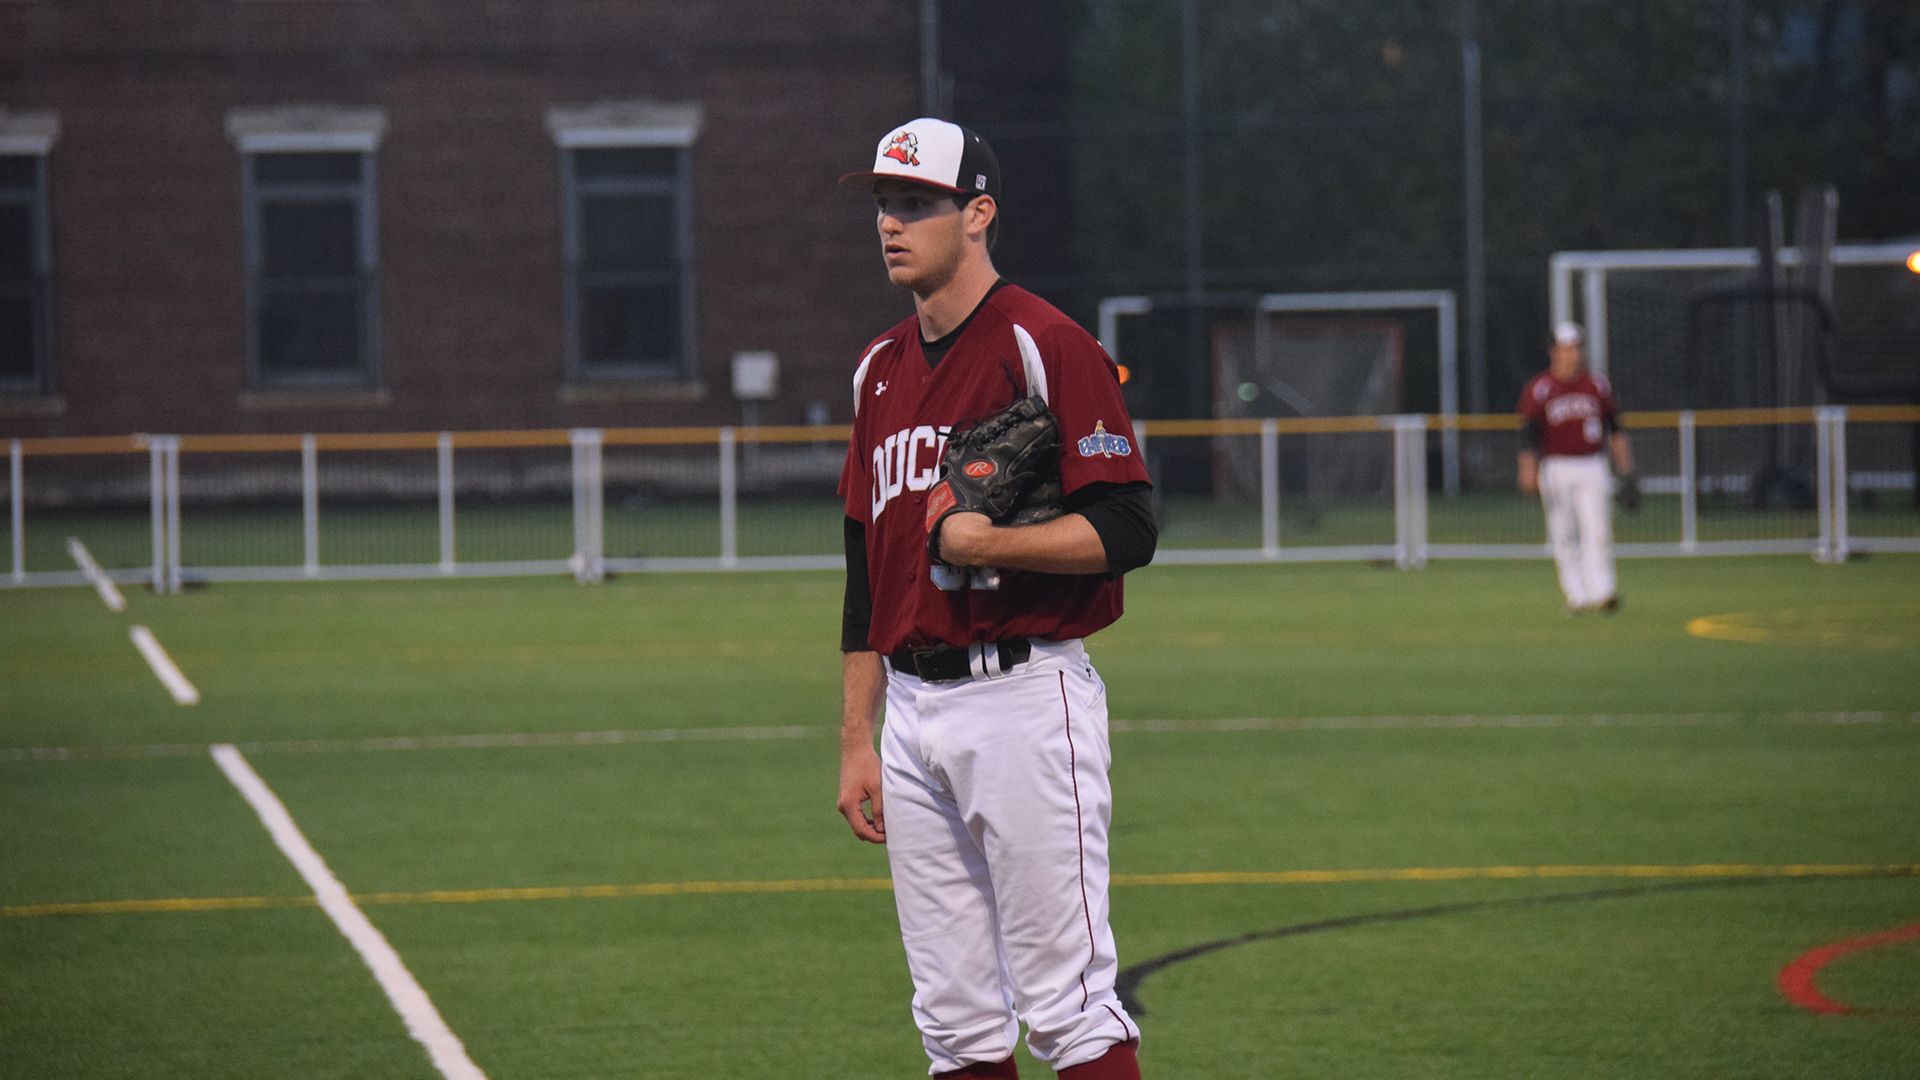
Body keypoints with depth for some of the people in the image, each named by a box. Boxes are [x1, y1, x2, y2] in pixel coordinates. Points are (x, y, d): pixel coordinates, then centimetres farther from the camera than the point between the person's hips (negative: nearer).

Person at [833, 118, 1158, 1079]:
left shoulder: (1046, 346, -8)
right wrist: (856, 738, 17)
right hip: (913, 707, 8)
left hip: (1024, 699, -8)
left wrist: (986, 543, -18)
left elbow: (1126, 531, -13)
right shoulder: (882, 369, 16)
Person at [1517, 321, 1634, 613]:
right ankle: (1577, 596, 5)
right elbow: (1528, 437, -8)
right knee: (1564, 536, 0)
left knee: (1597, 531, -9)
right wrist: (1528, 476, -19)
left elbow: (1616, 431, 14)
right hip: (1555, 470, -2)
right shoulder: (1538, 390, -2)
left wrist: (1626, 470, 9)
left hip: (1592, 469, 2)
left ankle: (1602, 591, -14)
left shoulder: (1597, 386, 8)